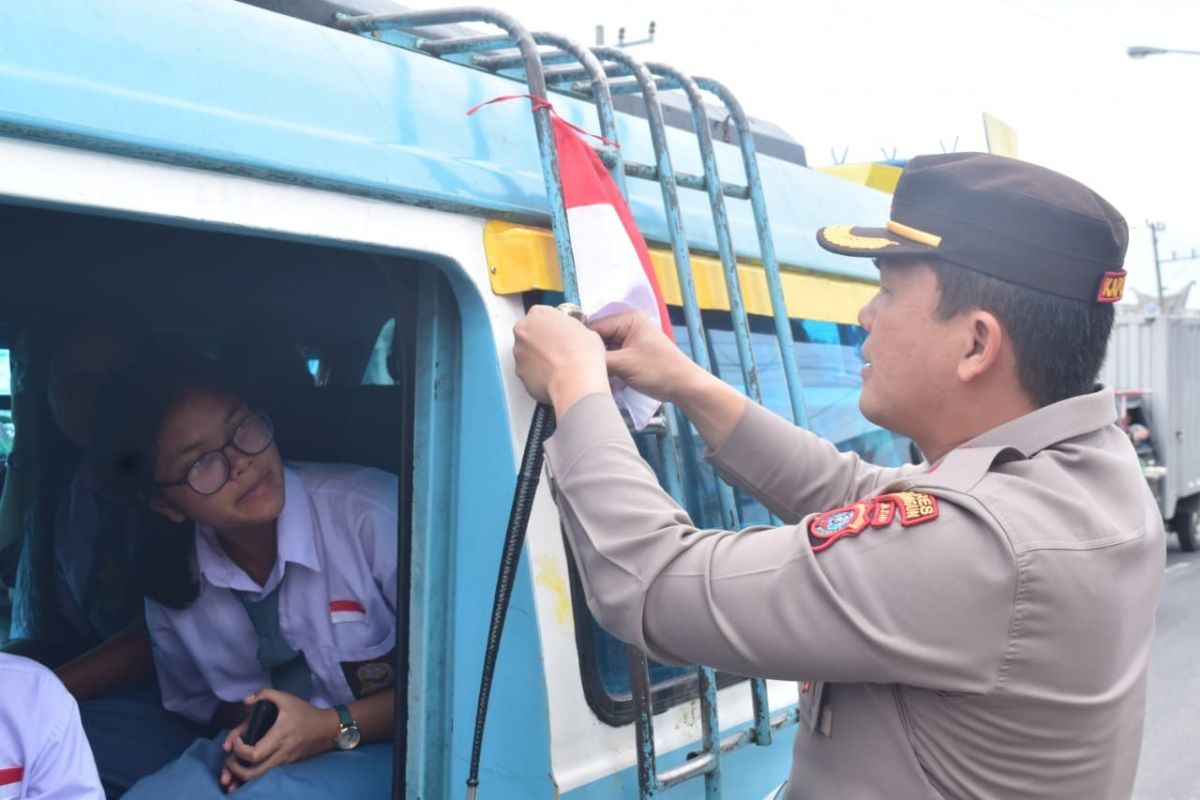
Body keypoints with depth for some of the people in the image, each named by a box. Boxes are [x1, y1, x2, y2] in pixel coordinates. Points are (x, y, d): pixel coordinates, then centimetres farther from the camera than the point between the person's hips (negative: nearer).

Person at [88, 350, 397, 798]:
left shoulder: (373, 513, -22)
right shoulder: (171, 575, -3)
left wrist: (337, 727, -21)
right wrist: (247, 729, -6)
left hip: (380, 746, -4)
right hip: (262, 758, 4)